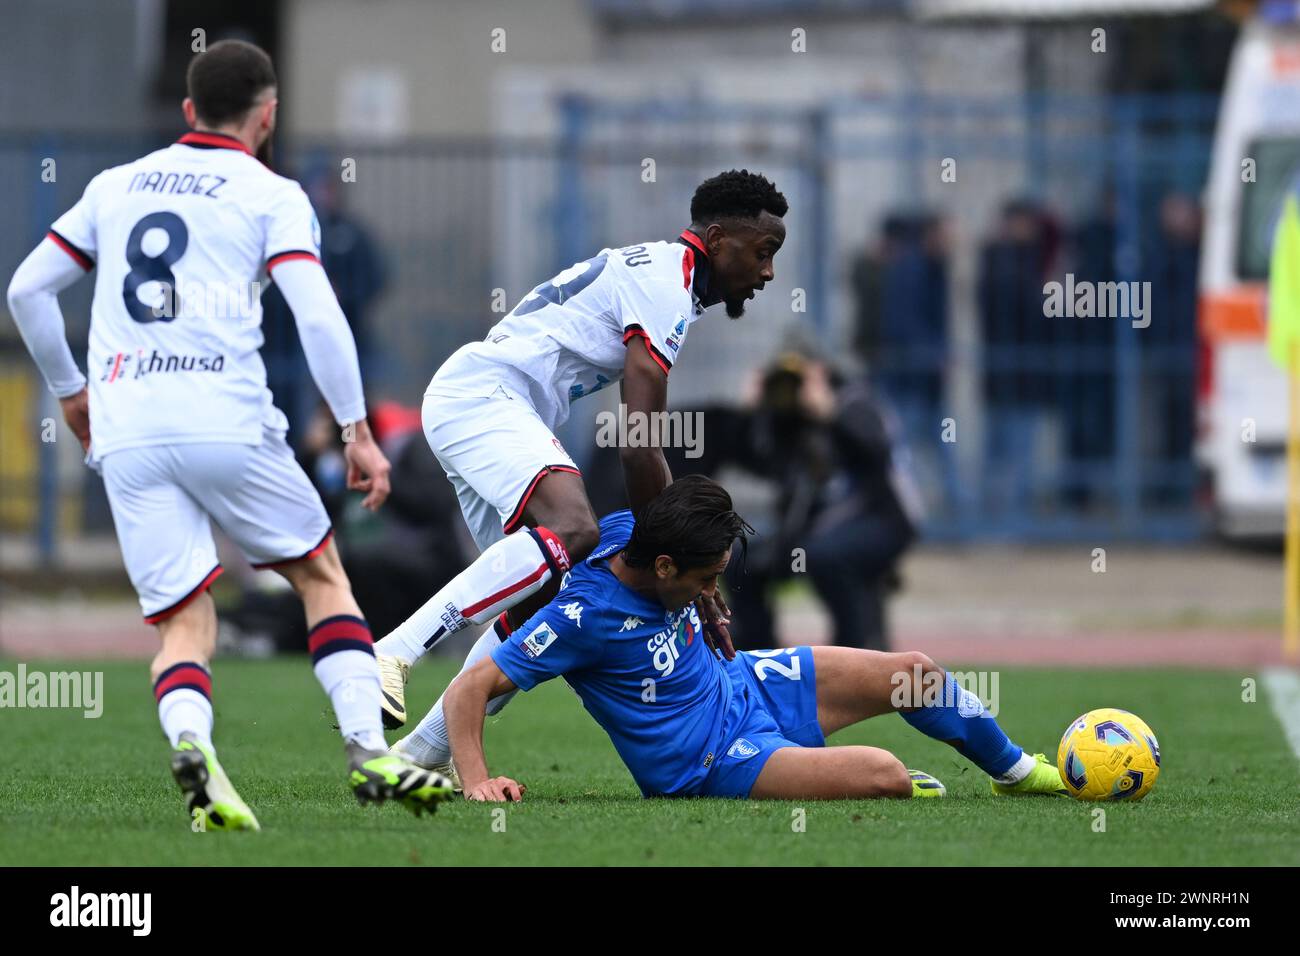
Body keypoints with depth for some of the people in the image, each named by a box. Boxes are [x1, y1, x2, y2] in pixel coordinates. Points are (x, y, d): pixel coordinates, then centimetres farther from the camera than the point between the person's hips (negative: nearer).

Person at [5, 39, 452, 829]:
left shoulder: (116, 186, 19)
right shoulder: (272, 197, 5)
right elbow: (319, 318, -7)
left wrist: (70, 390, 35)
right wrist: (358, 431, -2)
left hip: (126, 436, 3)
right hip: (226, 423, -3)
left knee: (184, 621, 6)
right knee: (321, 575, 16)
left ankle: (188, 738, -25)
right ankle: (370, 753, 3)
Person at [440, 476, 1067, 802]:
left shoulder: (628, 531, -11)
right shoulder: (585, 614, -33)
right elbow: (469, 689, -32)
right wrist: (476, 780, -42)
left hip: (741, 684, 8)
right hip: (707, 760, -8)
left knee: (914, 673, 7)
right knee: (884, 774, -26)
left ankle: (1016, 770, 35)